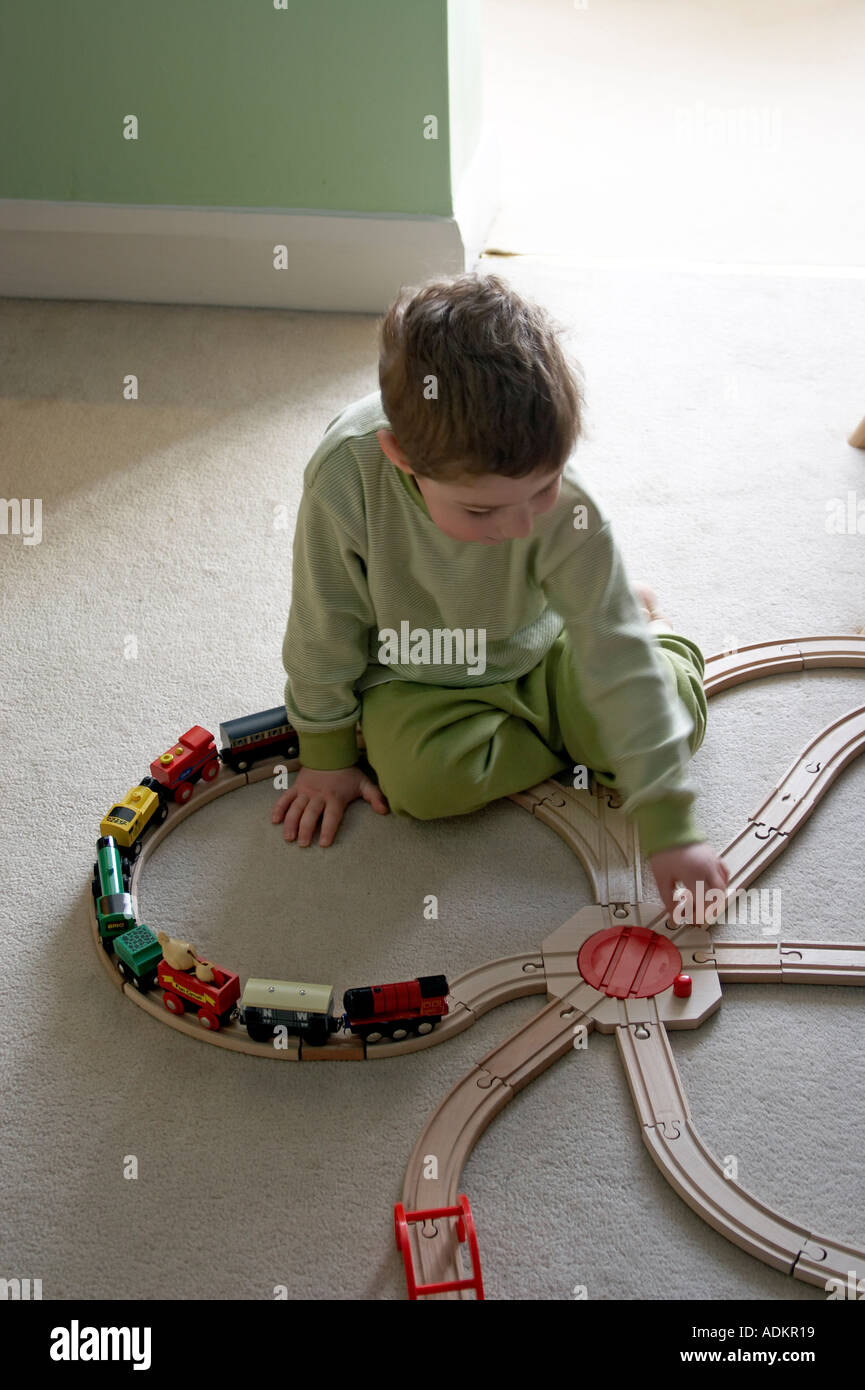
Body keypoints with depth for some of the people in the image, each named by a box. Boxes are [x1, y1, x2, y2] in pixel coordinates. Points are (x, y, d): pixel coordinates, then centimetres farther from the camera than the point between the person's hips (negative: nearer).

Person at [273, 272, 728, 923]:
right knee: (421, 777, -30)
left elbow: (619, 662, -26)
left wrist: (670, 827, -26)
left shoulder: (567, 508, -30)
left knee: (678, 715, -15)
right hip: (414, 677, 0)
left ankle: (661, 631, 18)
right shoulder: (347, 475, -32)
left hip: (535, 651, 1)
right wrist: (326, 754, -4)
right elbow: (325, 631, -16)